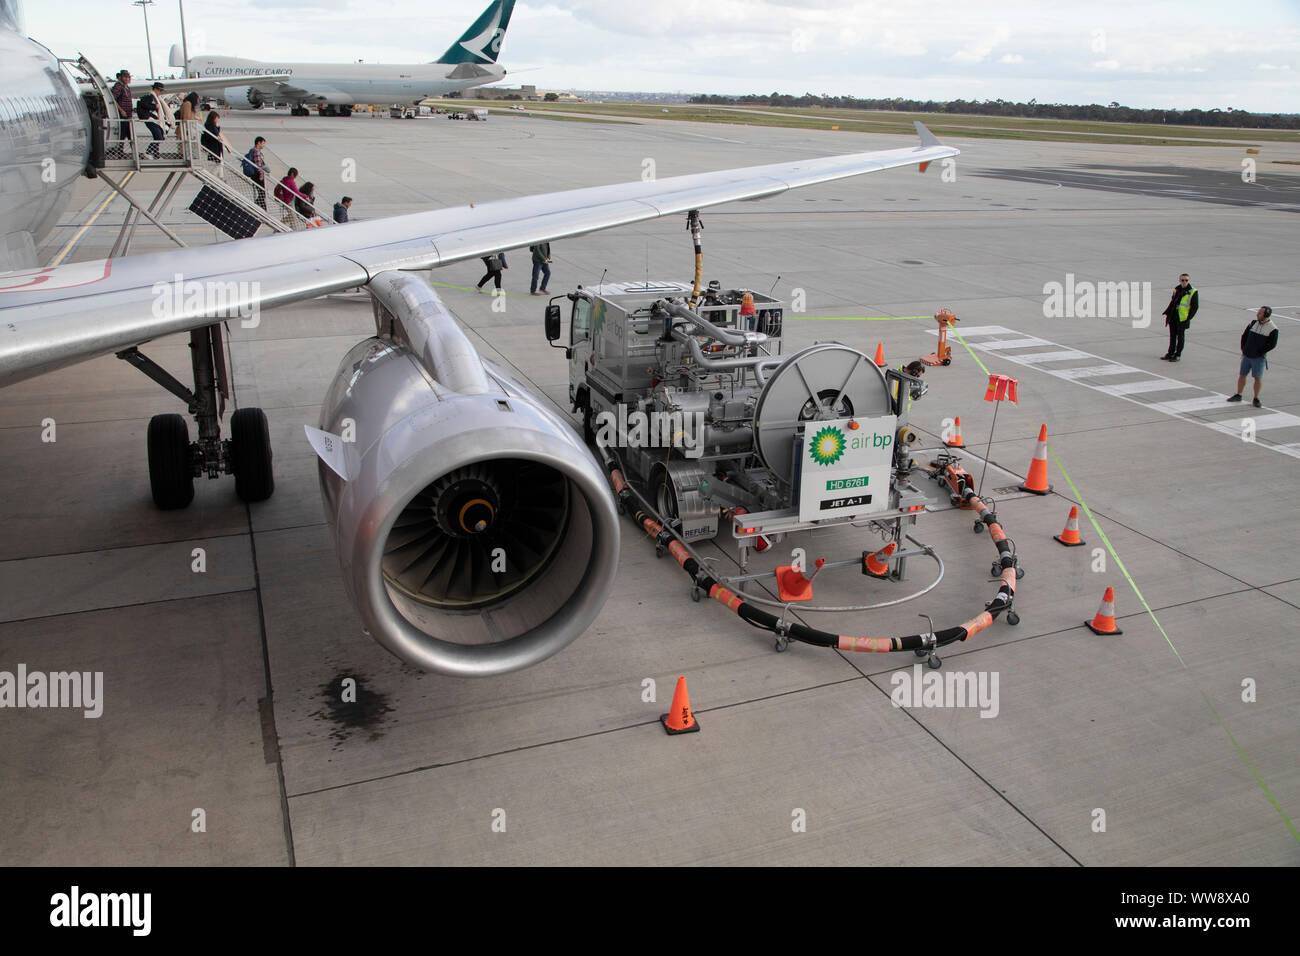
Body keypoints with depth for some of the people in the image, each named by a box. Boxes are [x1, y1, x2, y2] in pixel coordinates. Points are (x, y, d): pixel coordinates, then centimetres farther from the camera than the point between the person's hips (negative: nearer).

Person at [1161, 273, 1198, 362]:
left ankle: (1178, 355, 10)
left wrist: (1188, 319, -13)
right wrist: (1167, 314, 13)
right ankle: (1171, 353, 21)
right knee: (1172, 335, 12)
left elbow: (1194, 307, -7)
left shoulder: (1193, 292, -7)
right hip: (1173, 317, 5)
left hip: (1183, 318, -5)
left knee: (1180, 336, 2)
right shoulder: (1176, 289, 9)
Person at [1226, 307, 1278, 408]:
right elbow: (1244, 336, 12)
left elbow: (1272, 345, -10)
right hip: (1247, 356, 5)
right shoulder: (1254, 322, 5)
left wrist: (1260, 353, -11)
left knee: (1258, 378, 1)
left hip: (1259, 358, -4)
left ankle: (1256, 399, 11)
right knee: (1241, 375, 9)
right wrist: (1243, 349, 6)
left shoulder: (1273, 329, -9)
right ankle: (1238, 396, 23)